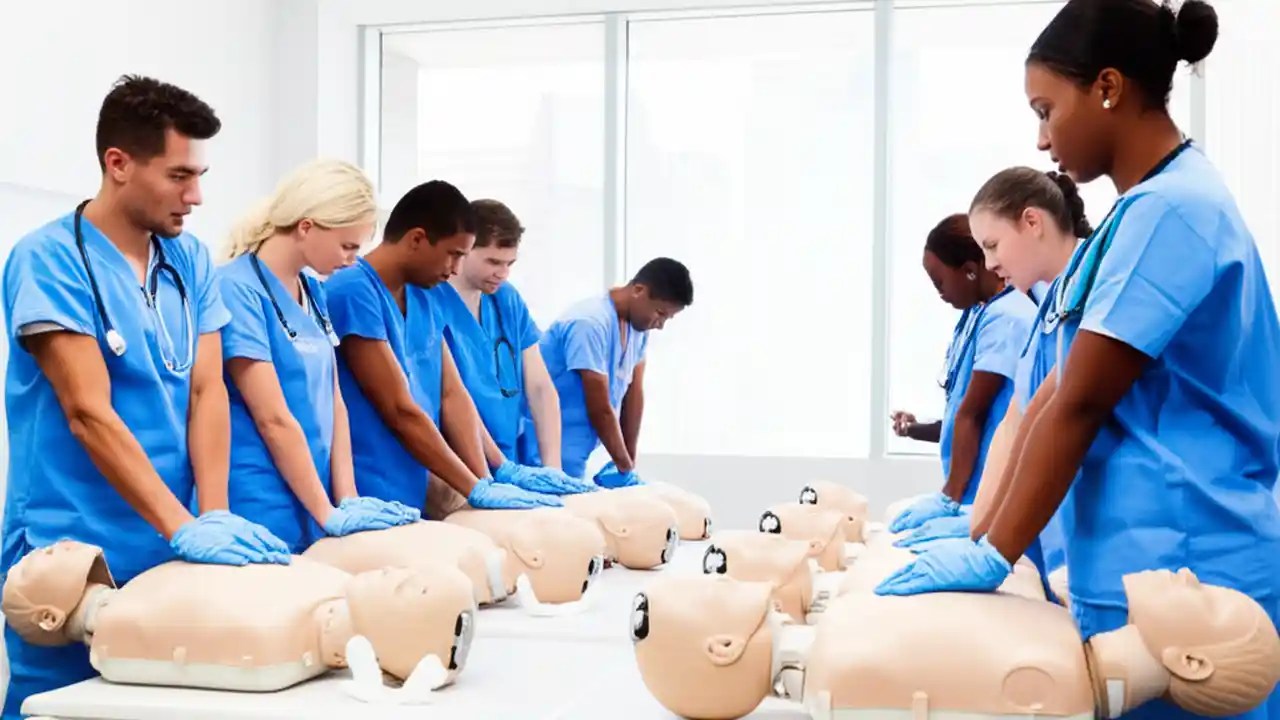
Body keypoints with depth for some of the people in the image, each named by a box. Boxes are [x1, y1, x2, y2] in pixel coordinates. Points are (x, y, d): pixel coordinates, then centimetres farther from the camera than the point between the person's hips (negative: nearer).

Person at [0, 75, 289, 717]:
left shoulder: (191, 261, 6)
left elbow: (207, 392, 1)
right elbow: (89, 414, -17)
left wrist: (215, 516, -13)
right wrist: (185, 527, -23)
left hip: (170, 555, 5)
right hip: (69, 558, -5)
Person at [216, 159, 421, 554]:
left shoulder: (314, 292, 9)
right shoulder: (238, 289, -14)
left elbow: (333, 403, 9)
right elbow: (273, 419, -17)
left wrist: (347, 501, 0)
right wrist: (329, 515, -13)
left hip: (314, 511, 7)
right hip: (262, 519, -7)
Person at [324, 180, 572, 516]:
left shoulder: (424, 299, 10)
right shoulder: (353, 291, -15)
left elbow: (452, 395, 8)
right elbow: (400, 411, -17)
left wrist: (488, 479, -4)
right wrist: (476, 489, -13)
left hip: (414, 500, 7)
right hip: (368, 504, -7)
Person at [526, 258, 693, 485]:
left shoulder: (639, 325, 3)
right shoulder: (590, 324, -22)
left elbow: (633, 394, 4)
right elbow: (600, 409, -19)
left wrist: (629, 462, 2)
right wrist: (626, 469, -11)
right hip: (549, 452, -8)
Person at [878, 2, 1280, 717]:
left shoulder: (1170, 209, -16)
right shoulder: (1154, 205, 14)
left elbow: (1081, 405, -17)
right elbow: (1062, 394, 14)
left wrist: (994, 556, -12)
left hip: (1176, 574, -9)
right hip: (1149, 564, 9)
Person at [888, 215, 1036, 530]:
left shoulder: (1005, 318, -16)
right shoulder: (979, 315, 11)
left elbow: (973, 413, -17)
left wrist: (949, 499, -16)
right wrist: (918, 429, 10)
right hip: (972, 495, 8)